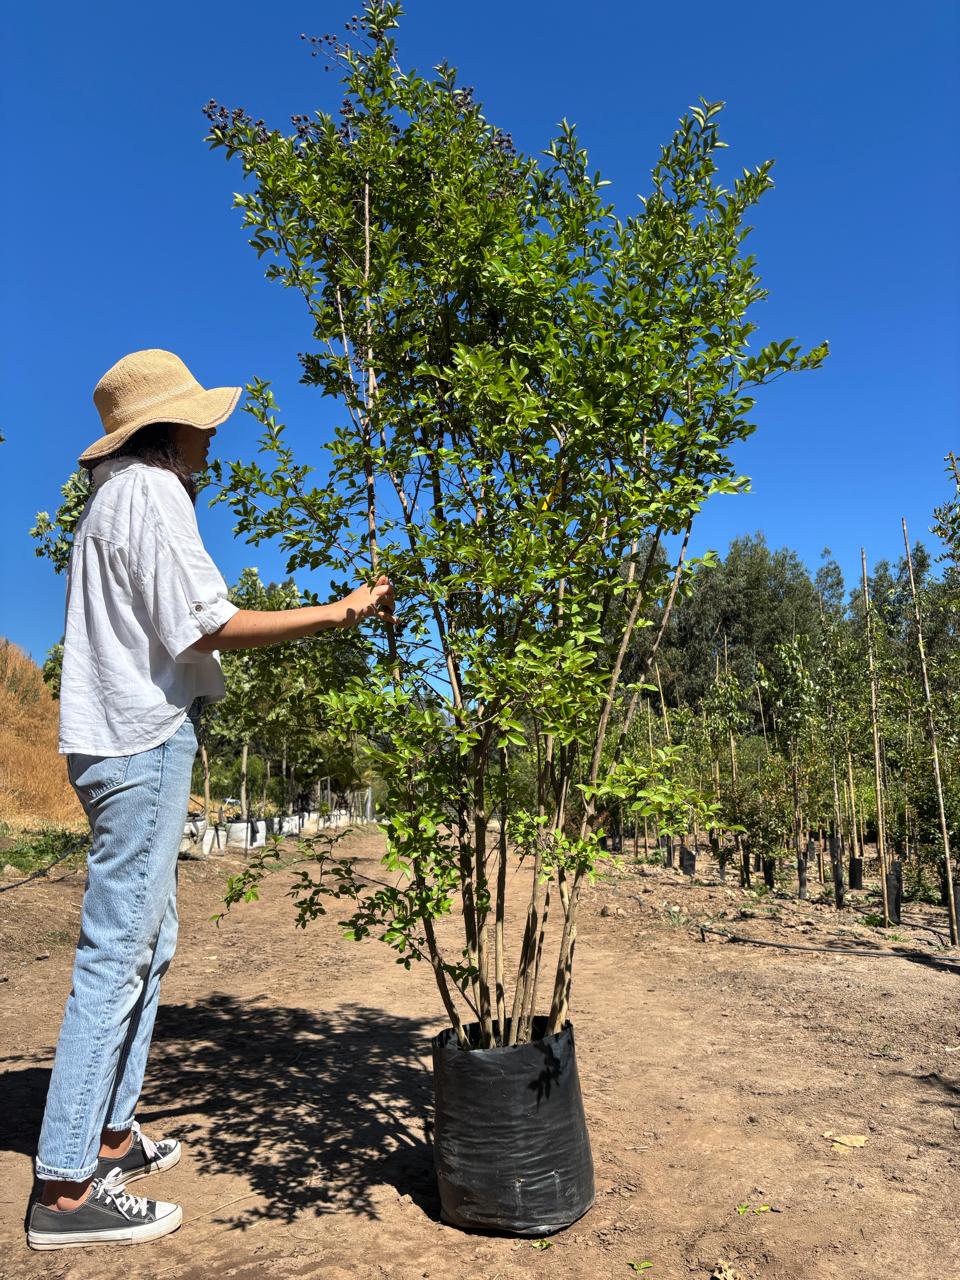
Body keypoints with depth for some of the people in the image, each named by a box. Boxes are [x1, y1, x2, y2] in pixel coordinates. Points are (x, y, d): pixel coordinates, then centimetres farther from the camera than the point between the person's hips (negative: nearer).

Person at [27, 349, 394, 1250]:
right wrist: (339, 612, -12)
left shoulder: (116, 498, 20)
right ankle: (67, 1189, 3)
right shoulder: (151, 492, -10)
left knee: (147, 938, 15)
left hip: (125, 736, 10)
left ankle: (109, 1134, 25)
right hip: (144, 738, -10)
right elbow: (211, 626, -16)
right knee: (118, 949, -6)